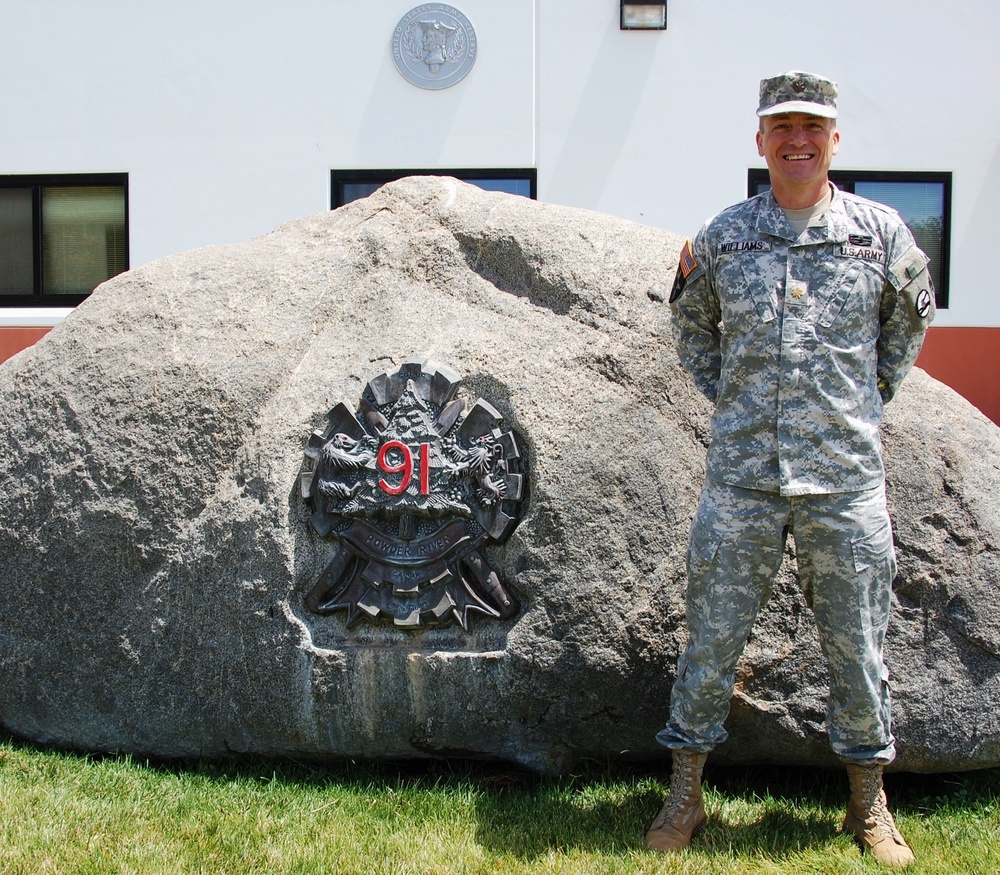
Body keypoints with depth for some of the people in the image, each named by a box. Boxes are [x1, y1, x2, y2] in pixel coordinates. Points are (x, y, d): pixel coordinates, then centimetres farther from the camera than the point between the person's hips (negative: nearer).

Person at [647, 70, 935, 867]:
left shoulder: (881, 231, 5)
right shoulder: (723, 236, 5)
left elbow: (909, 322, 21)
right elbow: (693, 327, 21)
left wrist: (869, 399, 14)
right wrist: (727, 396, 11)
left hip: (846, 475, 0)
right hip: (742, 473, 0)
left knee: (858, 643, 8)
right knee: (713, 636, 4)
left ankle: (870, 802, 25)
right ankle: (687, 793, 19)